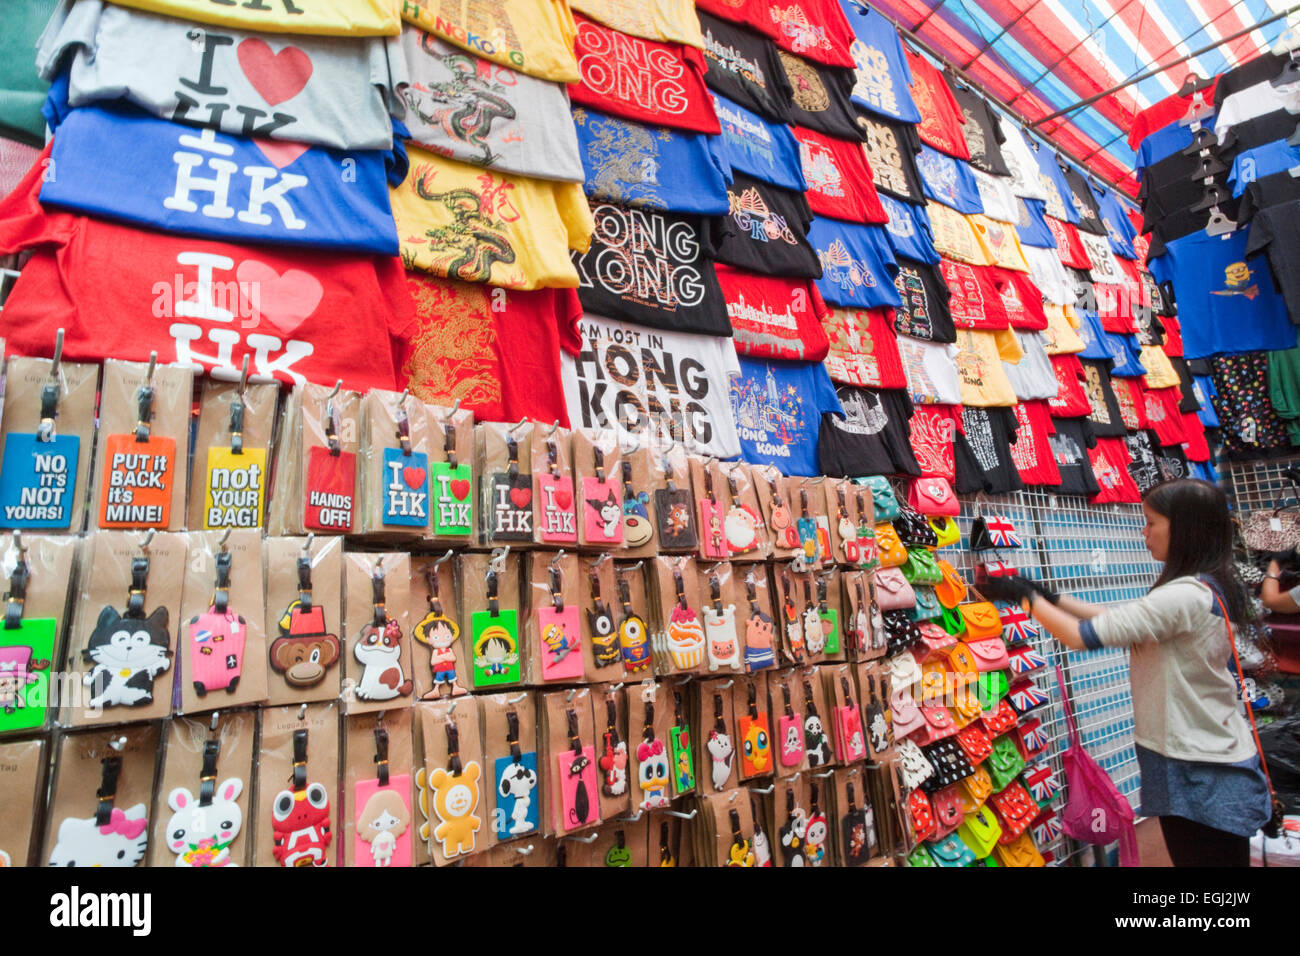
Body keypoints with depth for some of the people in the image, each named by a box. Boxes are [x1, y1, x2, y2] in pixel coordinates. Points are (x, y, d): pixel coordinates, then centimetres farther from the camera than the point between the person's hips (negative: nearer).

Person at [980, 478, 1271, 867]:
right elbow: (1115, 619, 11)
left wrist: (1025, 596, -12)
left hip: (1200, 773, -9)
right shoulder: (1210, 588, 6)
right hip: (1213, 763, 9)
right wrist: (1050, 596, 6)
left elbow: (1083, 636, -24)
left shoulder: (1184, 595, -25)